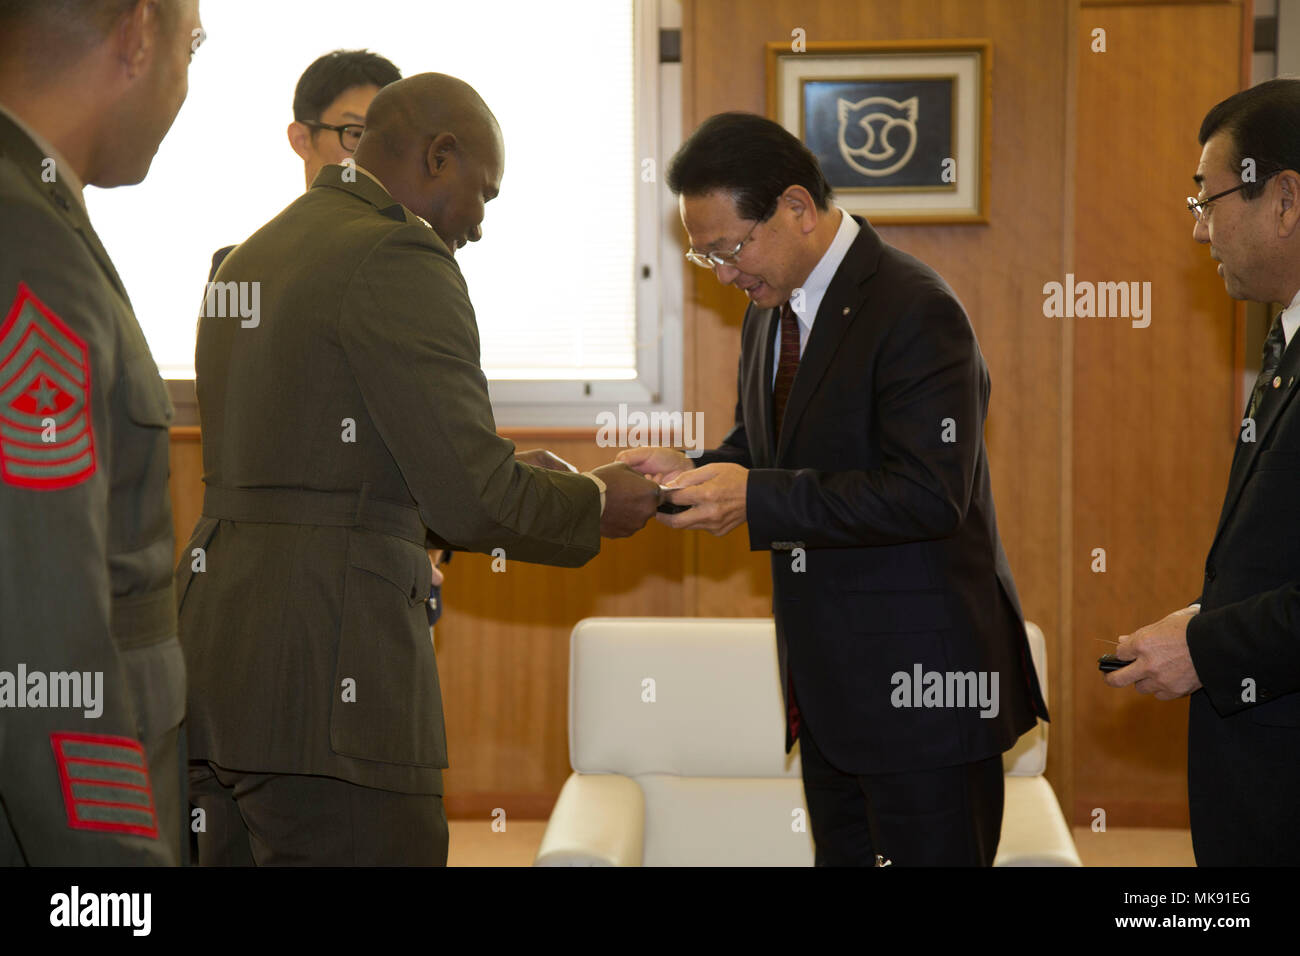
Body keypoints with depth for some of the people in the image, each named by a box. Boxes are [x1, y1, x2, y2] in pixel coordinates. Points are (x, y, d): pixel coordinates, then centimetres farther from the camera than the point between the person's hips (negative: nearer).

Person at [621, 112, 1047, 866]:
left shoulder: (914, 312, -18)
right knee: (842, 856, 16)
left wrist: (757, 498, -26)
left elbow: (928, 493, -25)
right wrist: (698, 471, -1)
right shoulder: (772, 310, 11)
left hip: (920, 679, -9)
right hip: (827, 682, 9)